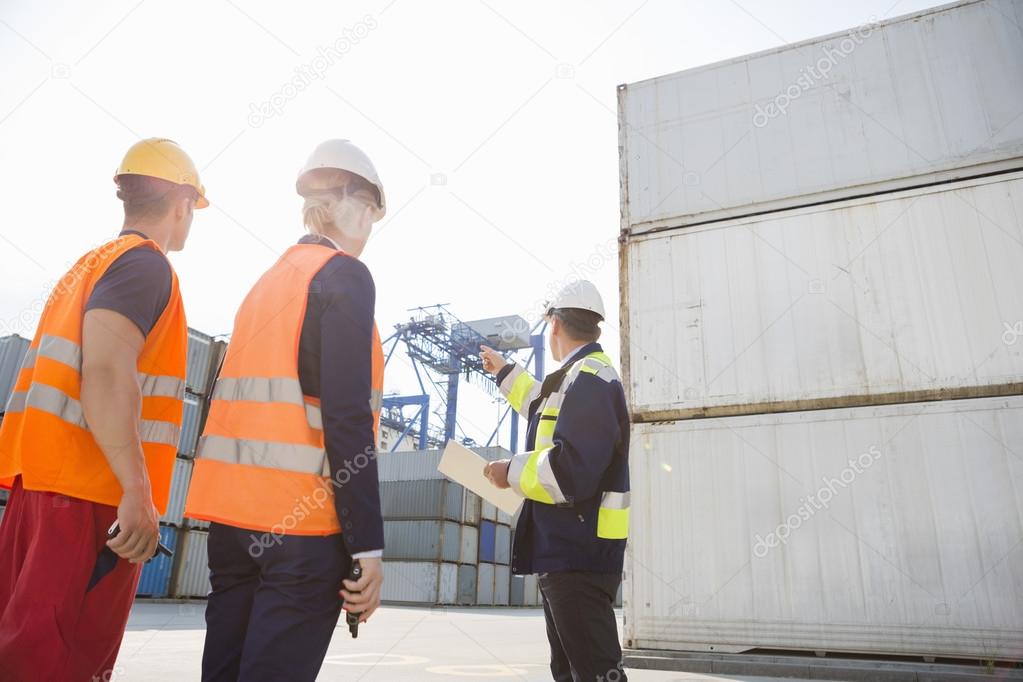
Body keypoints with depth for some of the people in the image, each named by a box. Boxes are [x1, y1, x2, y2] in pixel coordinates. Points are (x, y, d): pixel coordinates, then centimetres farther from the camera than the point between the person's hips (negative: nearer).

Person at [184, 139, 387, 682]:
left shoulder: (268, 281, 16)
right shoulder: (345, 276, -7)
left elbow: (254, 403, 16)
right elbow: (347, 416, -17)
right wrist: (368, 545, -15)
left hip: (234, 512, 8)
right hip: (303, 520, -8)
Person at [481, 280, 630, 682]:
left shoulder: (588, 380, -18)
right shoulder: (579, 378, 16)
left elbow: (571, 471, -29)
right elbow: (545, 408, 38)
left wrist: (512, 472, -14)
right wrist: (504, 372, 47)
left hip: (580, 554, -11)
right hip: (566, 551, 11)